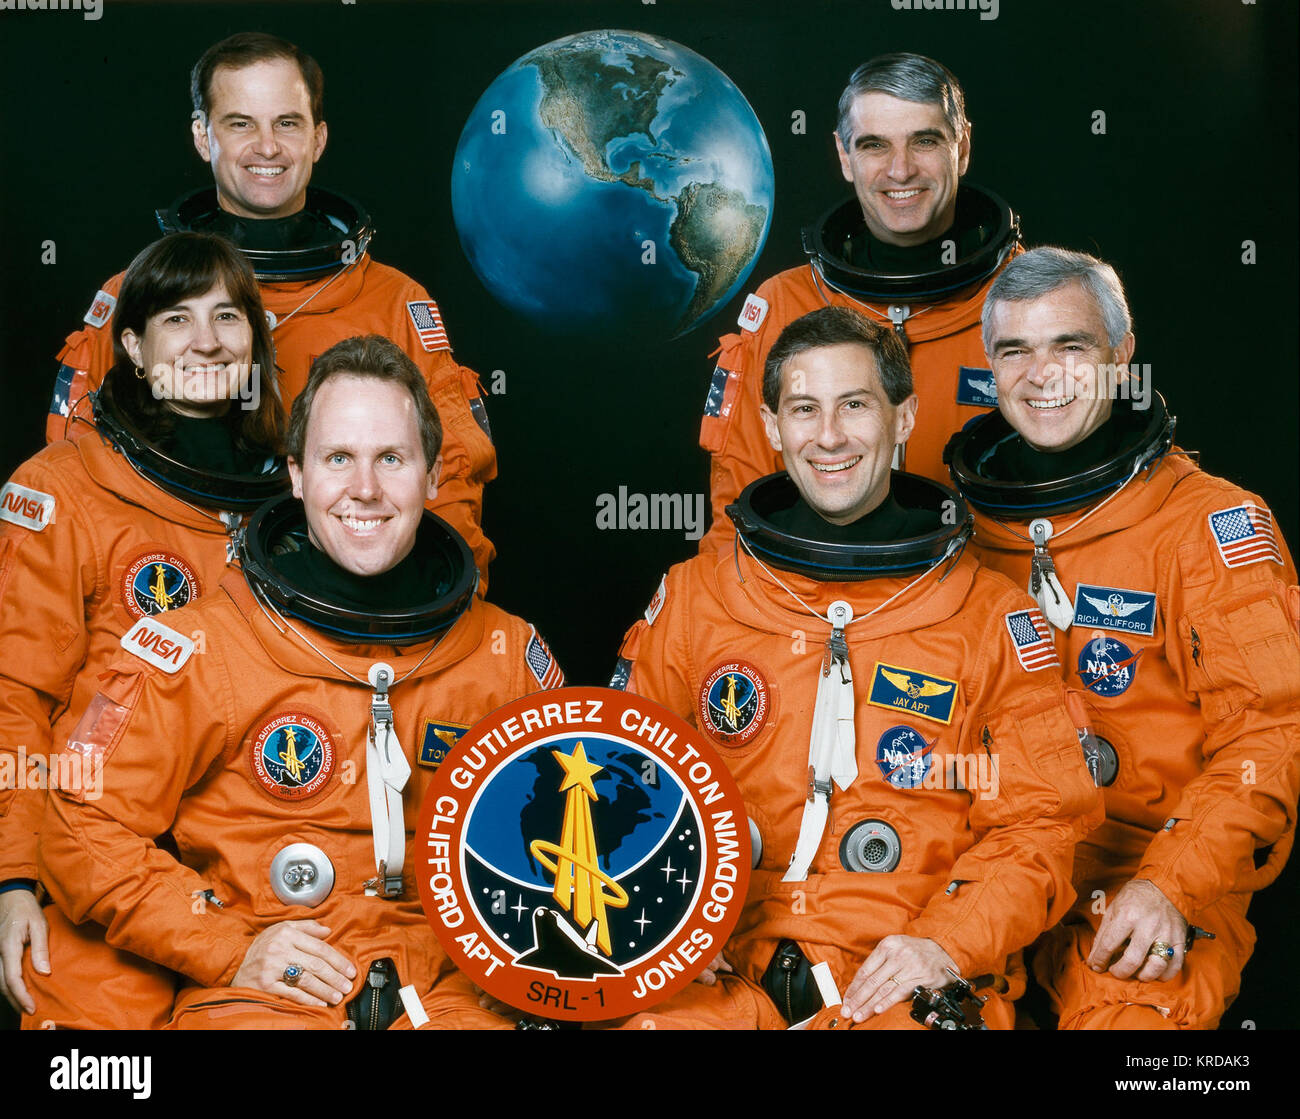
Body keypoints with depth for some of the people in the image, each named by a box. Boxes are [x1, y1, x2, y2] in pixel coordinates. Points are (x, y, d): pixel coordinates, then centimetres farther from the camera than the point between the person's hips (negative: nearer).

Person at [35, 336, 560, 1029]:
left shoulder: (508, 656, 5)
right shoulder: (193, 652, -3)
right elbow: (84, 834, 0)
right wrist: (229, 948, -7)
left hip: (444, 995, 2)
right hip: (256, 998, -2)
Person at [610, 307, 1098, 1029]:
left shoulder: (992, 616, 7)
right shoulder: (691, 599, 12)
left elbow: (1040, 822, 5)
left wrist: (951, 943, -11)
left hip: (905, 983, -1)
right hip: (724, 970, 1)